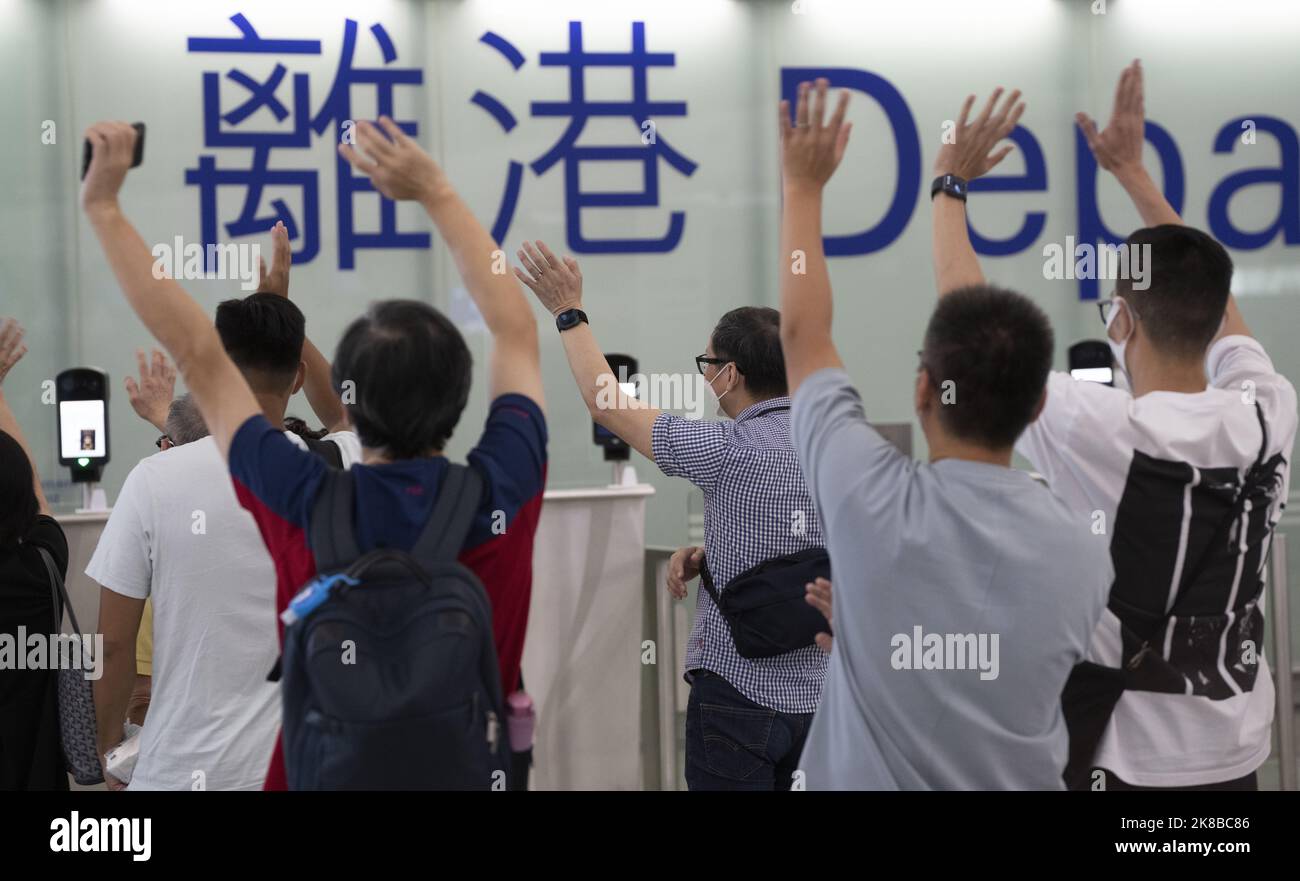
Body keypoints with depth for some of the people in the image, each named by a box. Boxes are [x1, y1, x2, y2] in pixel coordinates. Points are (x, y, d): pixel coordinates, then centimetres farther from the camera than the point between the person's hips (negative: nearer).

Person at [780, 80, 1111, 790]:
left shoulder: (872, 501, -22)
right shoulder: (1083, 553, -13)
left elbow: (802, 333, -7)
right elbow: (993, 669, 5)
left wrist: (802, 188, 5)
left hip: (869, 779, -3)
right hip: (1021, 781, 3)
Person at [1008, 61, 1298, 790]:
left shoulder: (1102, 431, -21)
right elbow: (1203, 291, 11)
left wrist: (951, 186, 3)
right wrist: (1132, 169, 18)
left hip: (1129, 756, -5)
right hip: (1237, 750, 5)